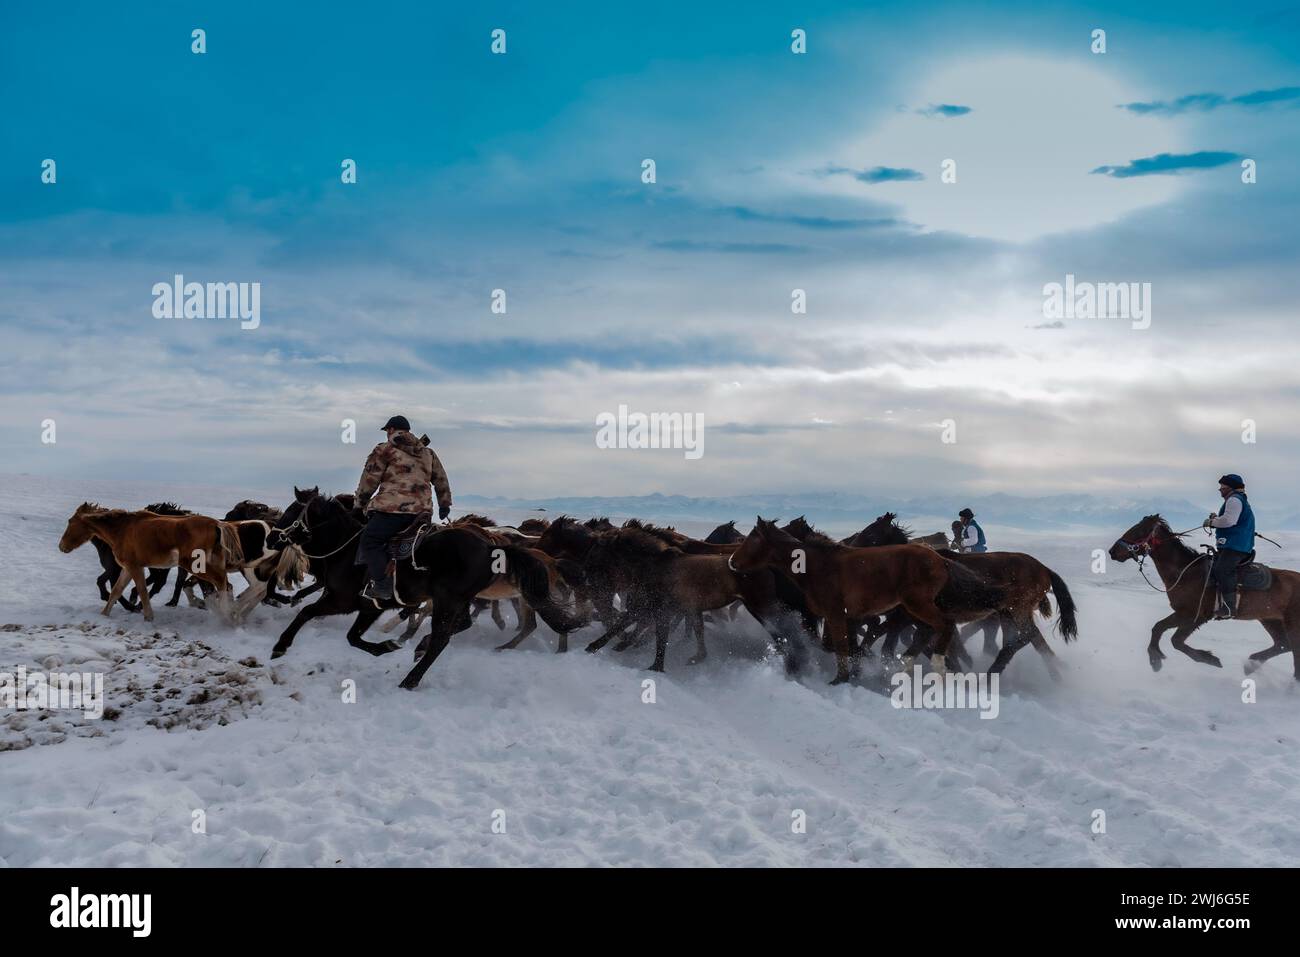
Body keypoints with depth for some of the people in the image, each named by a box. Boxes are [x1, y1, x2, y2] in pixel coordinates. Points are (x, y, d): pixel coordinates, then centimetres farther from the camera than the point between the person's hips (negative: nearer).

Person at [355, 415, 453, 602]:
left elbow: (369, 481, 5)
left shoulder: (384, 450, 4)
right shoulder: (427, 453, 22)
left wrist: (360, 504, 18)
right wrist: (445, 504, 41)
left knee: (370, 541, 0)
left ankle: (382, 586, -11)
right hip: (422, 511, 7)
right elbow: (441, 480, 29)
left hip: (393, 509, -7)